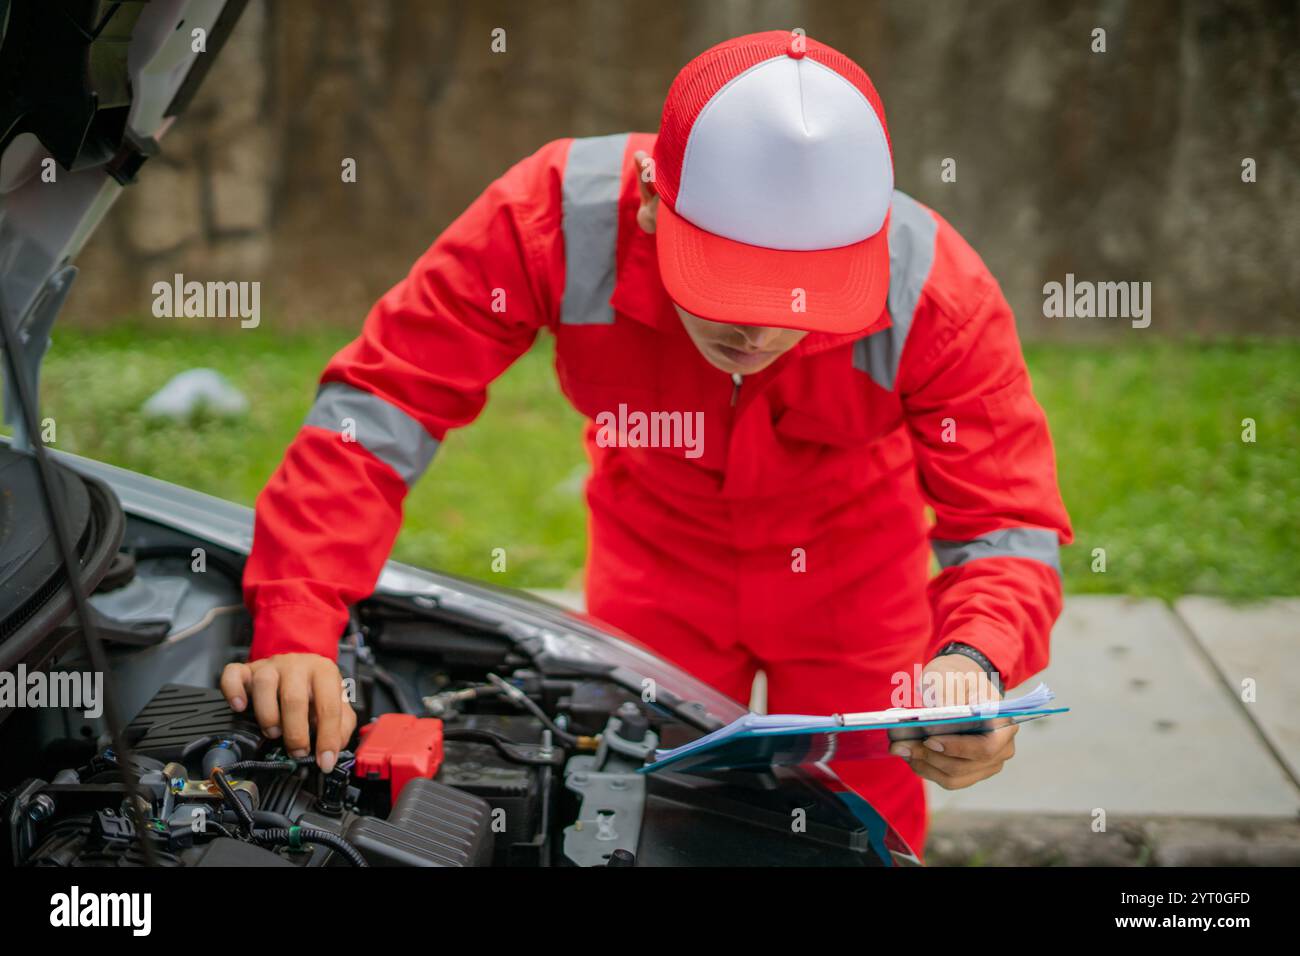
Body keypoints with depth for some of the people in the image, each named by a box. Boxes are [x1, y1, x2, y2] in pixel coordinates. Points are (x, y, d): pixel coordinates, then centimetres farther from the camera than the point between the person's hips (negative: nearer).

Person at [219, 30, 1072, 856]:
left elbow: (1009, 523, -30)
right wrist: (296, 633, -44)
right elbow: (380, 403, -35)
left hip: (850, 563, 0)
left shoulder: (936, 294, -35)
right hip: (656, 550, 1)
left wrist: (974, 664, -53)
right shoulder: (557, 216, -37)